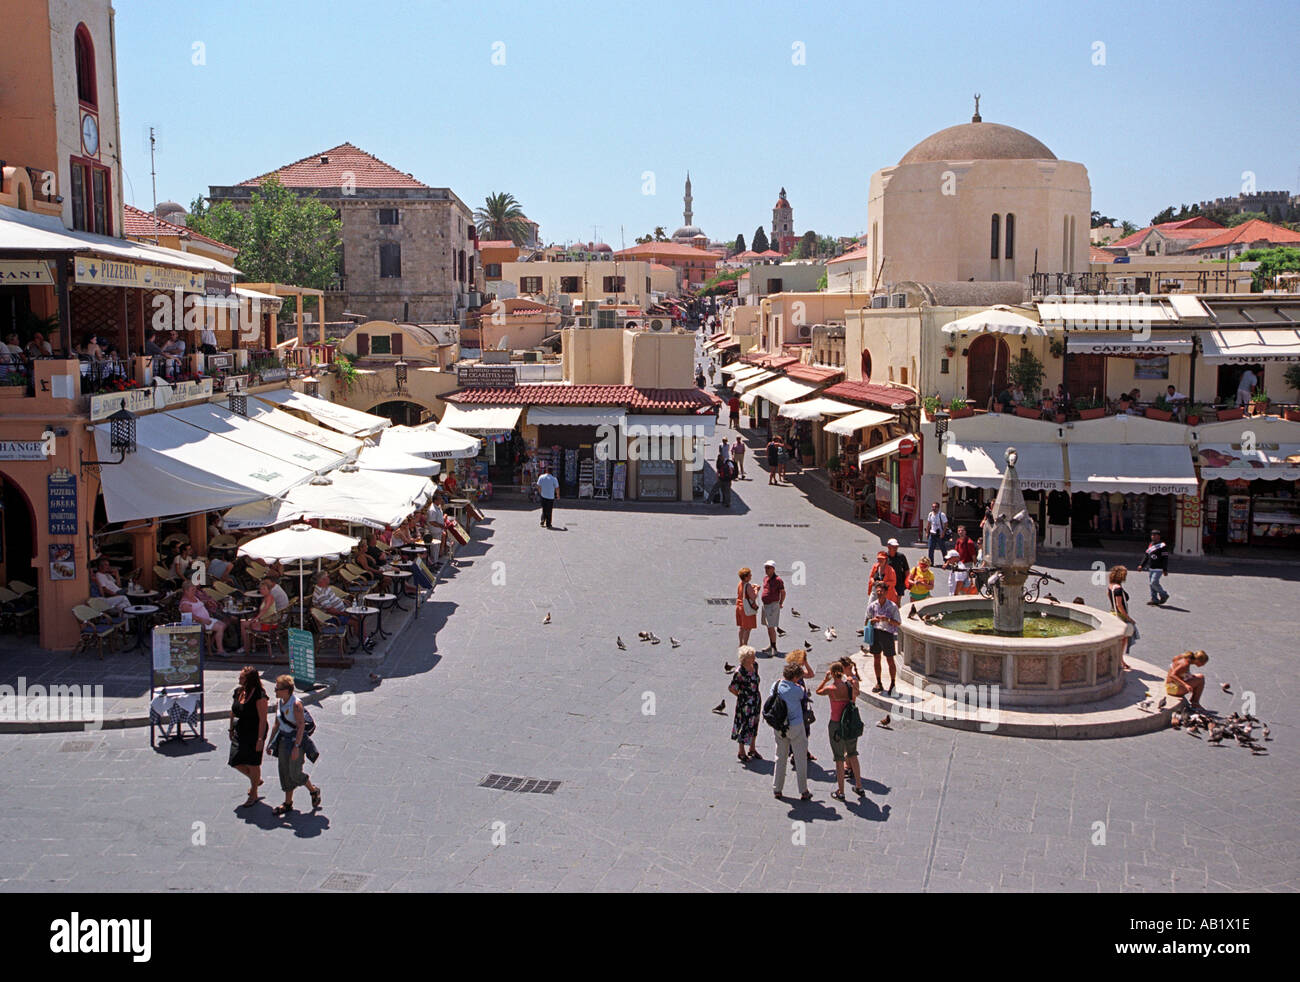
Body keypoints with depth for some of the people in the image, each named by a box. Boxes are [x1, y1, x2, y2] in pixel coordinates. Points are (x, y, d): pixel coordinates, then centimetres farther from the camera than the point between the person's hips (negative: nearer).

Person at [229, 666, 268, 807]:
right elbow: (233, 712, 15)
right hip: (239, 732, 7)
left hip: (254, 733, -7)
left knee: (253, 764, 4)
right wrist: (231, 730, 17)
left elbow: (263, 719, -20)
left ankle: (253, 795, 23)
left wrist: (260, 739, -21)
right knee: (235, 762, 8)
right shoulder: (238, 691, 2)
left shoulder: (259, 695, -20)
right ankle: (256, 779, 36)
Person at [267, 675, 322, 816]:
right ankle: (288, 803, 19)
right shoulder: (280, 703, 5)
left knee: (295, 774, -4)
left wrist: (296, 747, -25)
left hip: (296, 740, -8)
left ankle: (314, 791, 21)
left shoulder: (296, 704, -20)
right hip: (283, 740, 8)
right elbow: (277, 724, 15)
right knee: (285, 773, 9)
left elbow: (301, 726, -21)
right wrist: (270, 743, 16)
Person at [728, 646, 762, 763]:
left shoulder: (755, 665, -4)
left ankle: (752, 749, 36)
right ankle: (741, 752, 24)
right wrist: (742, 695, -4)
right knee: (745, 725, 6)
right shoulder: (739, 672, -25)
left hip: (756, 700, 7)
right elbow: (731, 688, -15)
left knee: (754, 725, 19)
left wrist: (755, 694, 13)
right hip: (745, 703, -7)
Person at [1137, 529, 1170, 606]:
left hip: (1158, 569, -8)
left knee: (1154, 583, -14)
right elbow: (1146, 556, 21)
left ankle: (1164, 595, 7)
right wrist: (1141, 565, 14)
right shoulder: (1151, 545, 14)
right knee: (1150, 584, 7)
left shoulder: (1163, 546, -10)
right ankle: (1154, 600, 15)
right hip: (1150, 568, 8)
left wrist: (1165, 570, -17)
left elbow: (1165, 558, -13)